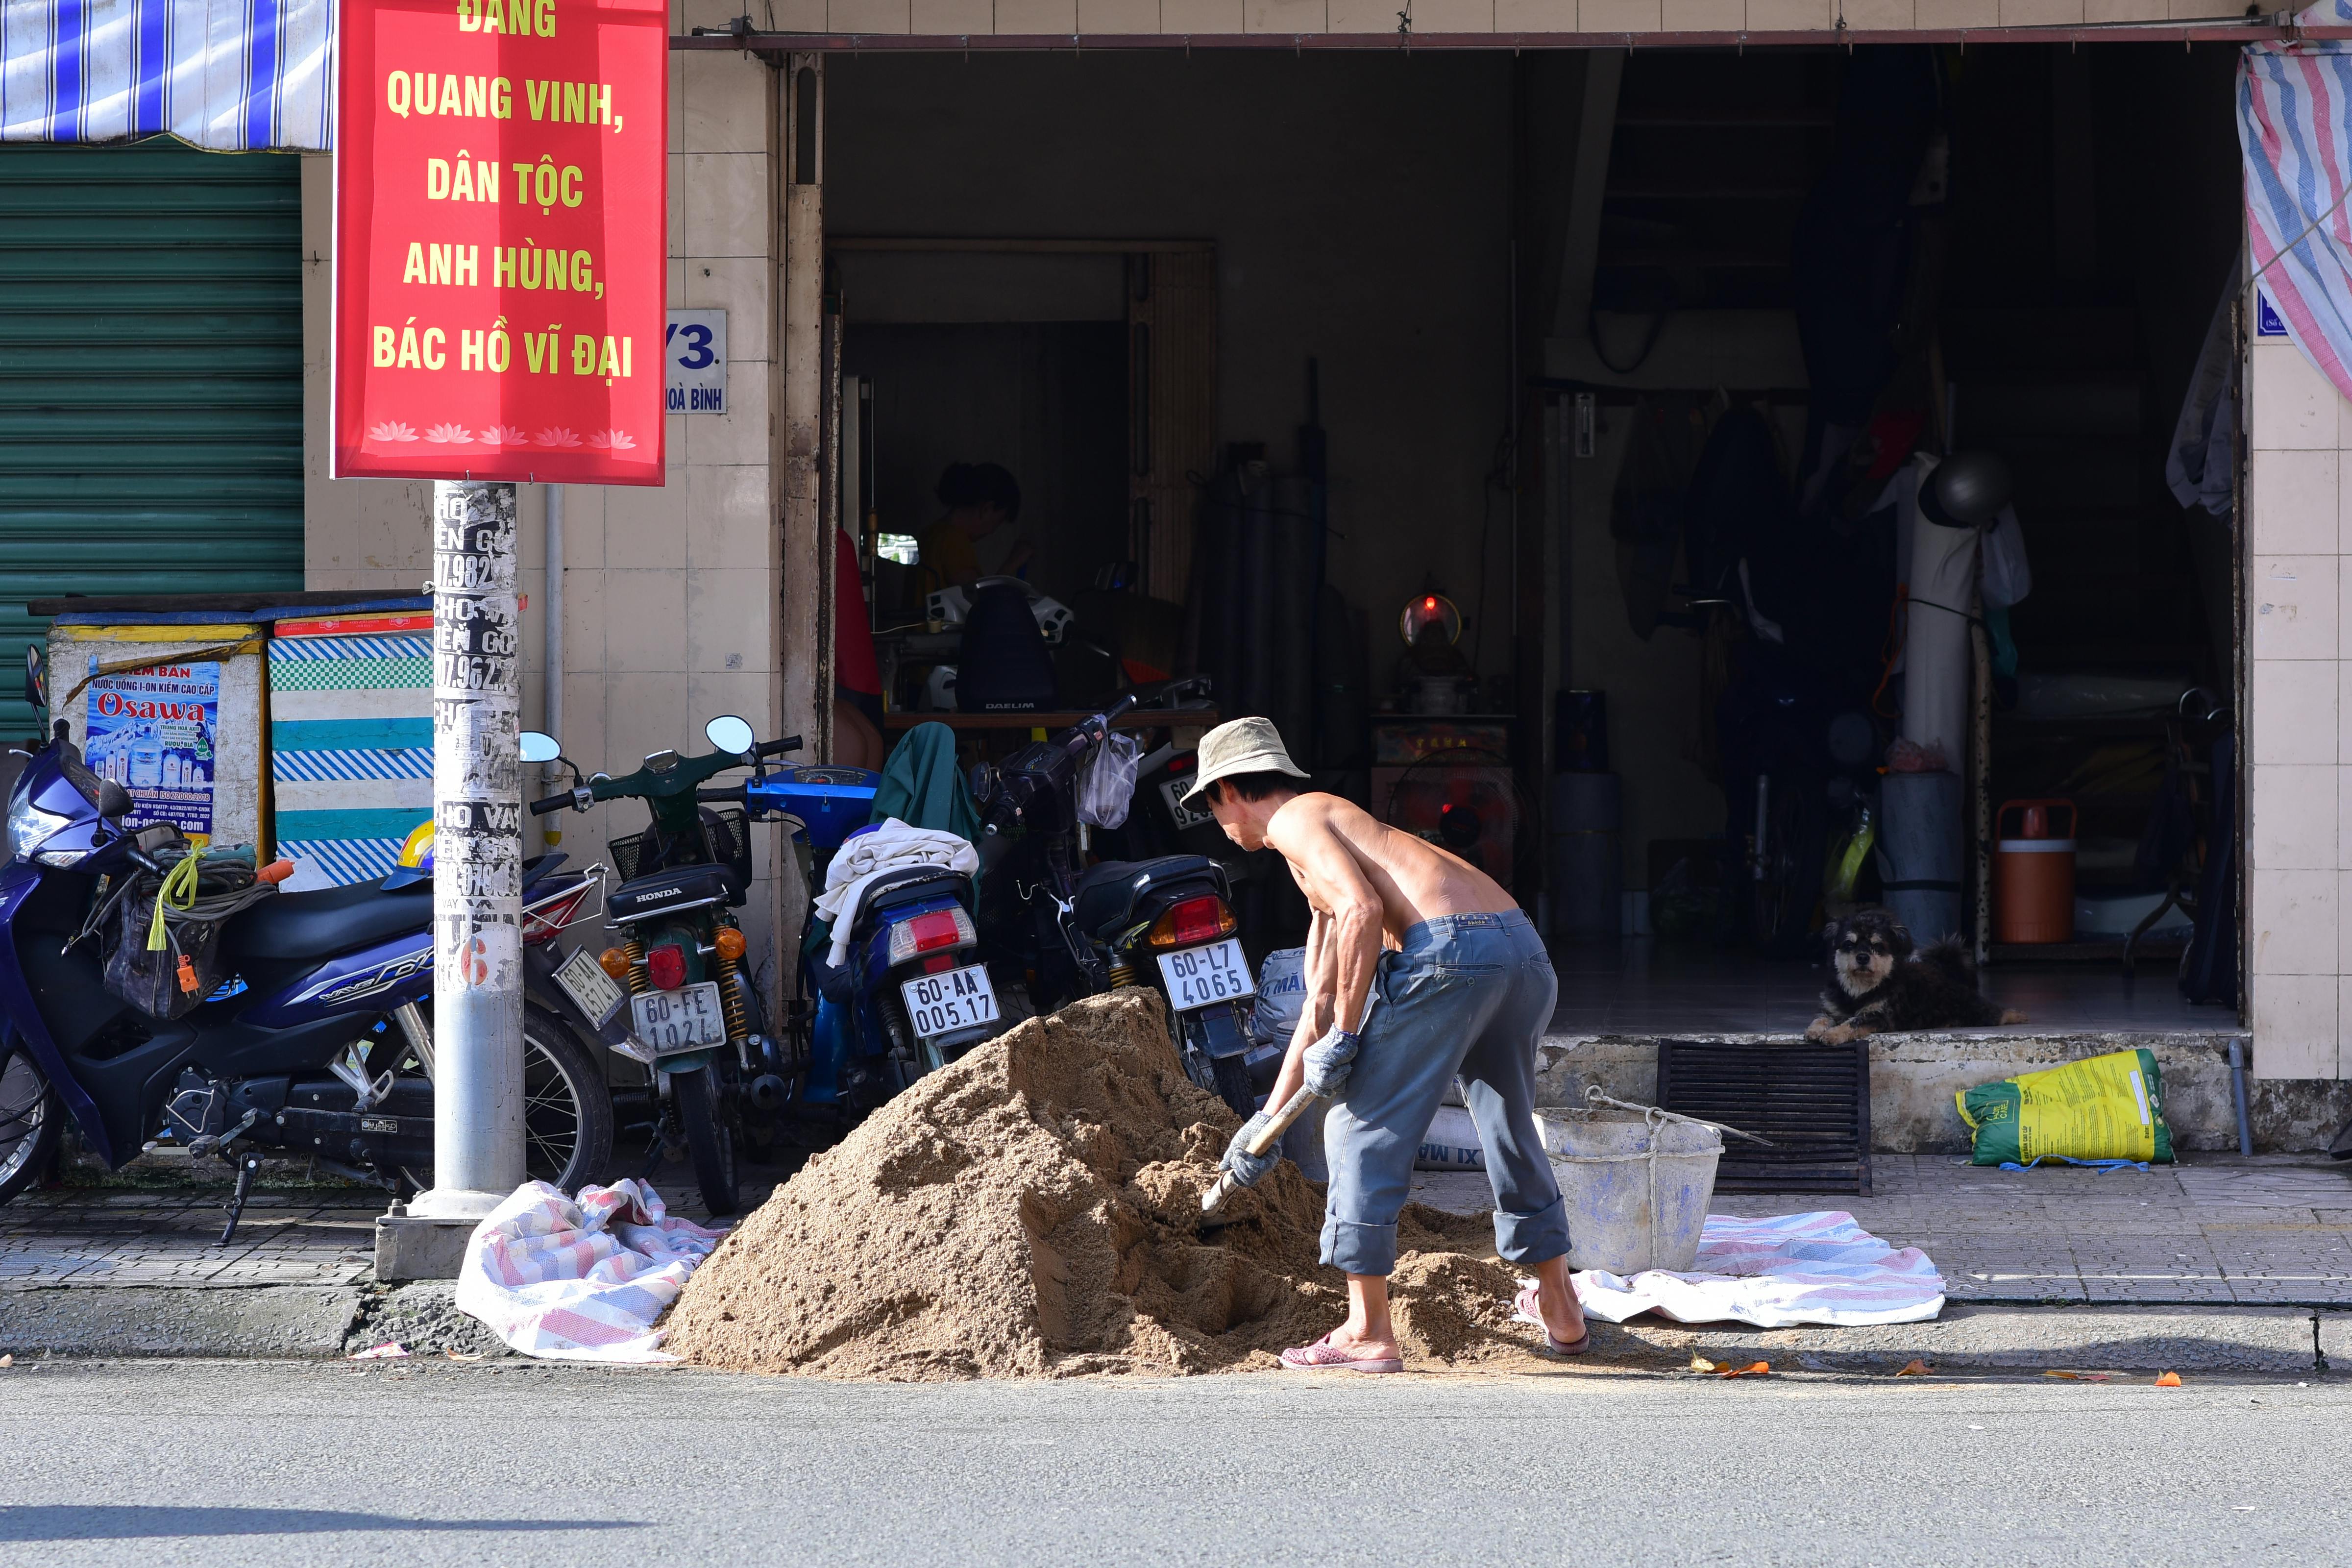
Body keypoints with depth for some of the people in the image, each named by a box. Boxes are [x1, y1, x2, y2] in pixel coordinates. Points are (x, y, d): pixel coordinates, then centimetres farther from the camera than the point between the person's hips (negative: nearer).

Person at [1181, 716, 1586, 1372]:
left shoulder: (1296, 819, 8)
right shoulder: (1328, 828, 36)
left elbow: (1362, 911, -12)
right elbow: (1321, 999, 41)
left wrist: (1343, 1036, -6)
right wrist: (1268, 1118, 45)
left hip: (1447, 949, -9)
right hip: (1524, 950, 9)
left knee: (1362, 1134, 3)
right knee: (1511, 1134, 25)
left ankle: (1368, 1332, 3)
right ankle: (1560, 1312, 35)